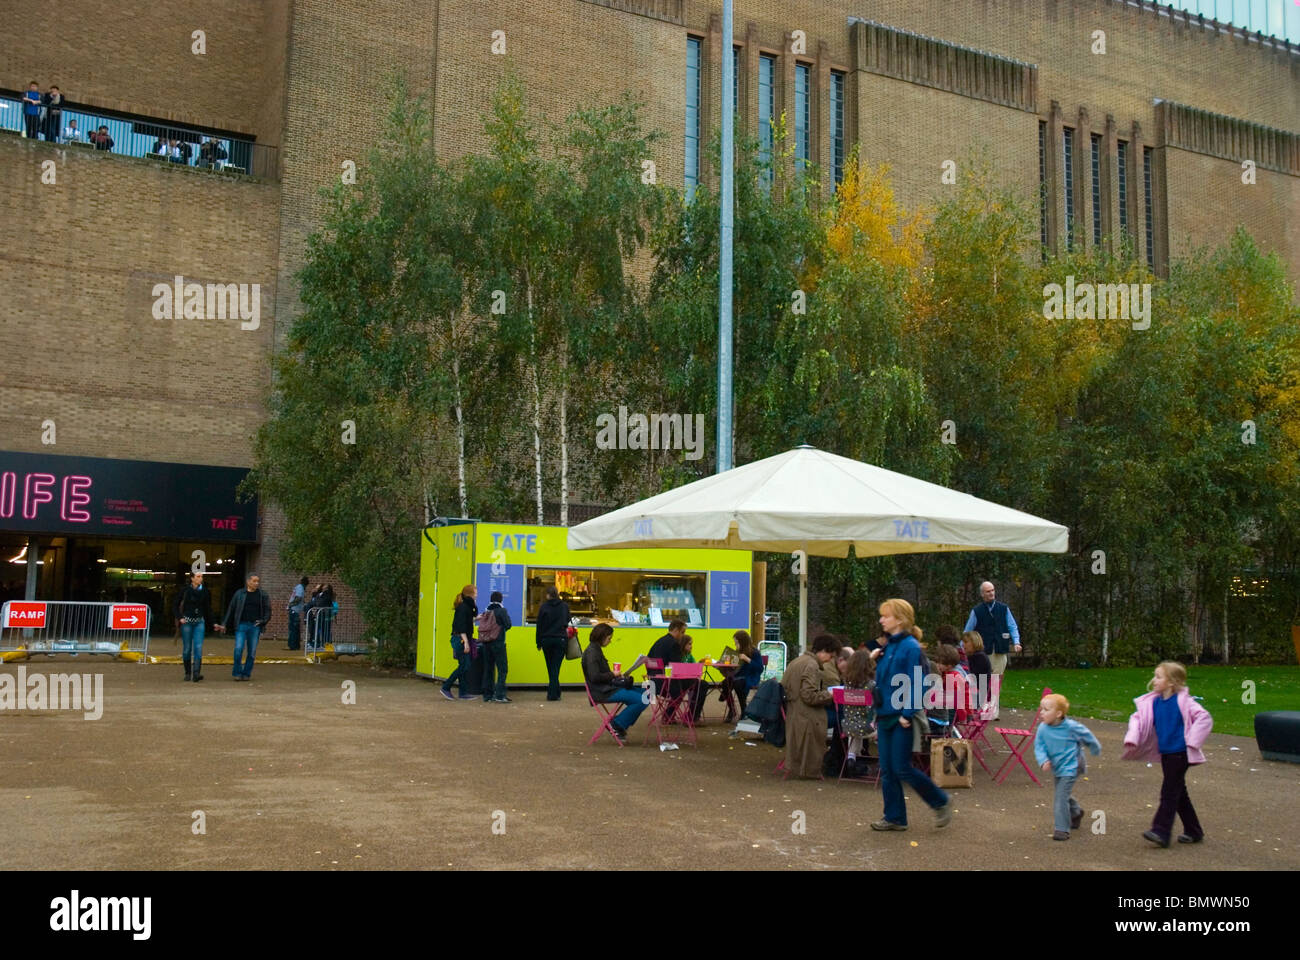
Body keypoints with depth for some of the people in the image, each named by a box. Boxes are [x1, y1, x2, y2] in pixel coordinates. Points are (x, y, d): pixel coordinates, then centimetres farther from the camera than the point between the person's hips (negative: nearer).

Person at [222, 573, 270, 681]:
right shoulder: (239, 593, 6)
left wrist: (263, 621, -8)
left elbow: (267, 611, 10)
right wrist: (225, 625, 9)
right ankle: (236, 672, 5)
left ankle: (246, 673, 15)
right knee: (238, 649, -10)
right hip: (241, 625, -1)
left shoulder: (262, 595, 7)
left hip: (255, 626, 1)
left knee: (252, 652, 3)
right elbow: (231, 609, 10)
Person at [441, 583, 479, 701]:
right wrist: (466, 642, -23)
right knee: (464, 666, -9)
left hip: (463, 639, 10)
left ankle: (463, 693, 10)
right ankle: (446, 687, -1)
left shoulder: (467, 606, 15)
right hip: (460, 639, -10)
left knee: (467, 665, 8)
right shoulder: (463, 607, -14)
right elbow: (461, 626, -20)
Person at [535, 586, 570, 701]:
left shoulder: (544, 607, -3)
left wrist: (539, 642, 5)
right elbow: (568, 621, 9)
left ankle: (554, 693, 15)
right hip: (561, 639, 0)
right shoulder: (564, 606, 0)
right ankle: (553, 693, -7)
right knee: (556, 667, 1)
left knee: (551, 667, 12)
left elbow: (539, 625, -1)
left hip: (546, 640, 0)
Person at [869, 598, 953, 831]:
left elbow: (915, 683, -17)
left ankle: (941, 802, 15)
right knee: (887, 770, 8)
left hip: (902, 719, -8)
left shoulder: (911, 647, -13)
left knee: (902, 768, -4)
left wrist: (907, 714, -21)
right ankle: (894, 817, 16)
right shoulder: (888, 648, 11)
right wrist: (878, 715, 16)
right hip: (885, 716, 8)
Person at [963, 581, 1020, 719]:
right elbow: (968, 631, 6)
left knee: (997, 681, 3)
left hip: (1000, 651, 1)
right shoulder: (976, 611, 2)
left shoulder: (1004, 609, 5)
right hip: (983, 651, -1)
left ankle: (994, 711, 8)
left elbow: (1013, 627, 7)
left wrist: (1016, 642, -8)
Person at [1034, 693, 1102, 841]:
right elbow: (1039, 747, -7)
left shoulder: (1071, 727, -21)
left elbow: (1086, 736, -1)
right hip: (1057, 768, 6)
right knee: (1065, 796, 25)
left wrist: (1096, 749, 16)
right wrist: (1043, 761, -27)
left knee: (1061, 797, -14)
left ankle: (1061, 829, -4)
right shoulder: (1042, 729, -12)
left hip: (1070, 768, -6)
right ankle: (1076, 813, 54)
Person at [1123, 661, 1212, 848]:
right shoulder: (1153, 702, 4)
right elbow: (1137, 719, 10)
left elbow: (1205, 718, -17)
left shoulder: (1182, 700, -14)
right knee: (1178, 792, 14)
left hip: (1180, 753, -7)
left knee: (1169, 791, -8)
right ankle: (1193, 831, 25)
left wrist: (1192, 741, -17)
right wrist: (1131, 740, -4)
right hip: (1165, 753, 7)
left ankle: (1161, 831, -8)